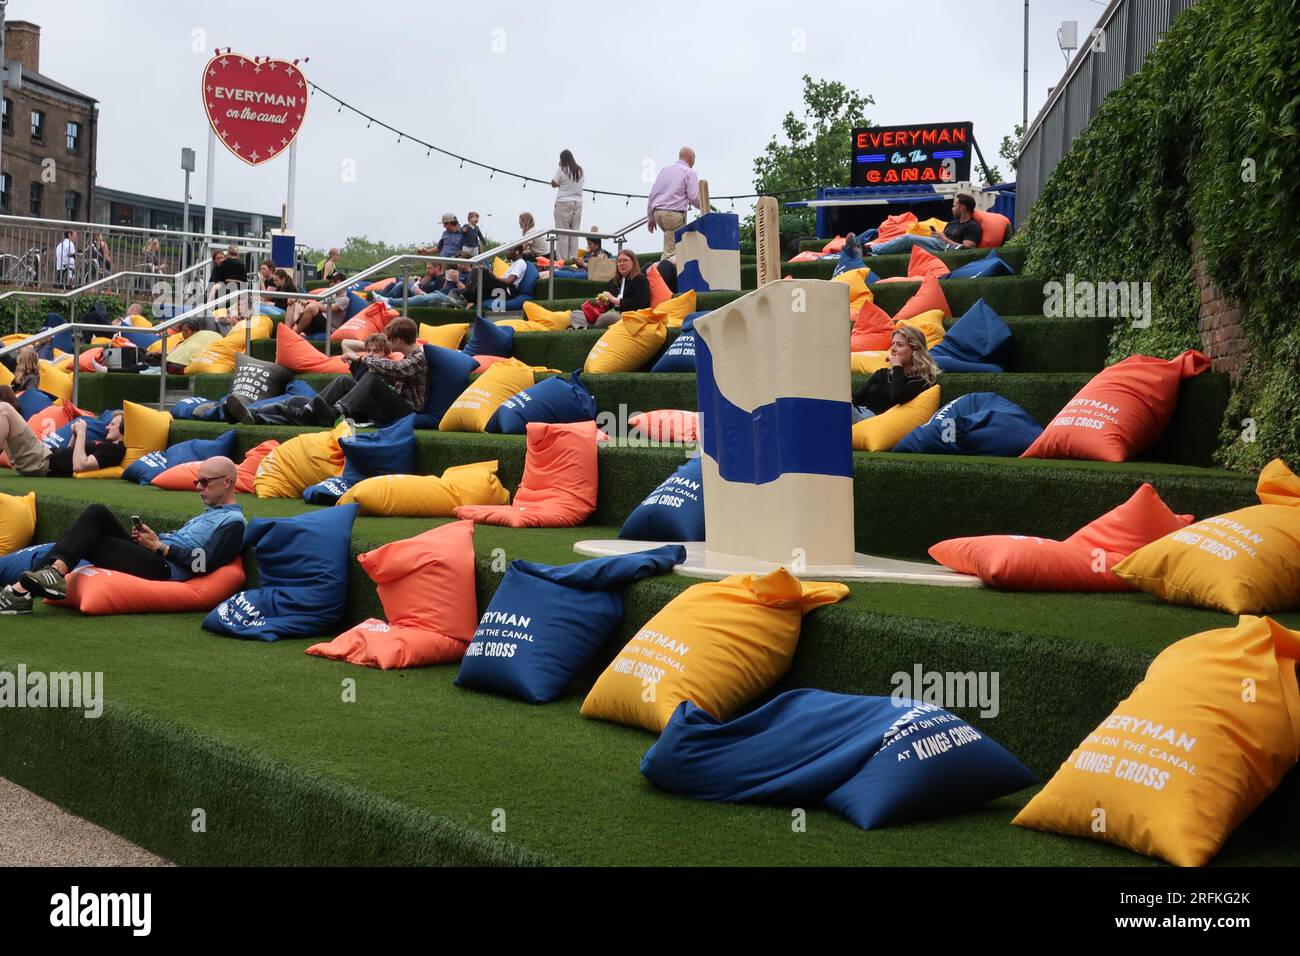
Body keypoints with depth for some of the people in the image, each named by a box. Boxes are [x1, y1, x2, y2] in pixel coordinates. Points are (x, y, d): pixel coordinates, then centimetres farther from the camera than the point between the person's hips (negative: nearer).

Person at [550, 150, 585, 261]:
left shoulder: (561, 170, -8)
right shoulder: (580, 171, 9)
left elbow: (554, 184, -2)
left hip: (564, 203, -5)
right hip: (578, 202, 5)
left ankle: (562, 259, -4)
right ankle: (572, 259, 8)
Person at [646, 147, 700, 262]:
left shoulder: (664, 170, 17)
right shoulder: (689, 173, -1)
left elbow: (652, 194, 16)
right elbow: (694, 197, -9)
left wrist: (651, 218, 20)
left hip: (657, 213, 7)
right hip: (674, 214, -7)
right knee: (671, 252, -8)